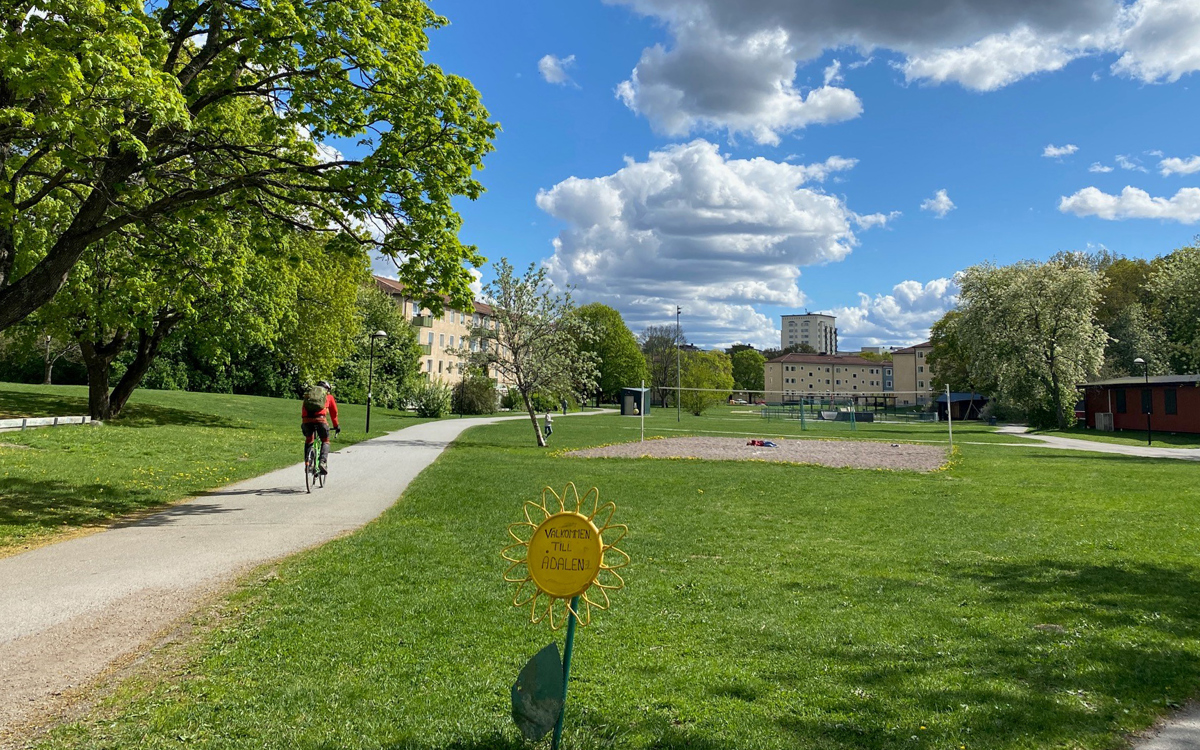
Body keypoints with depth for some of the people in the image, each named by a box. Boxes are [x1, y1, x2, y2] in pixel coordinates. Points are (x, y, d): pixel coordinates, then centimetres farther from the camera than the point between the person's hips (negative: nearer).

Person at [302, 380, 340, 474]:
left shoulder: (308, 393, 33)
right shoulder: (329, 396, 25)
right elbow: (334, 413, 33)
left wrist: (303, 425, 47)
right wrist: (336, 426, 46)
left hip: (306, 419, 3)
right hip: (320, 419, -3)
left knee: (308, 440, 26)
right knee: (325, 441, 14)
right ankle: (323, 462, -8)